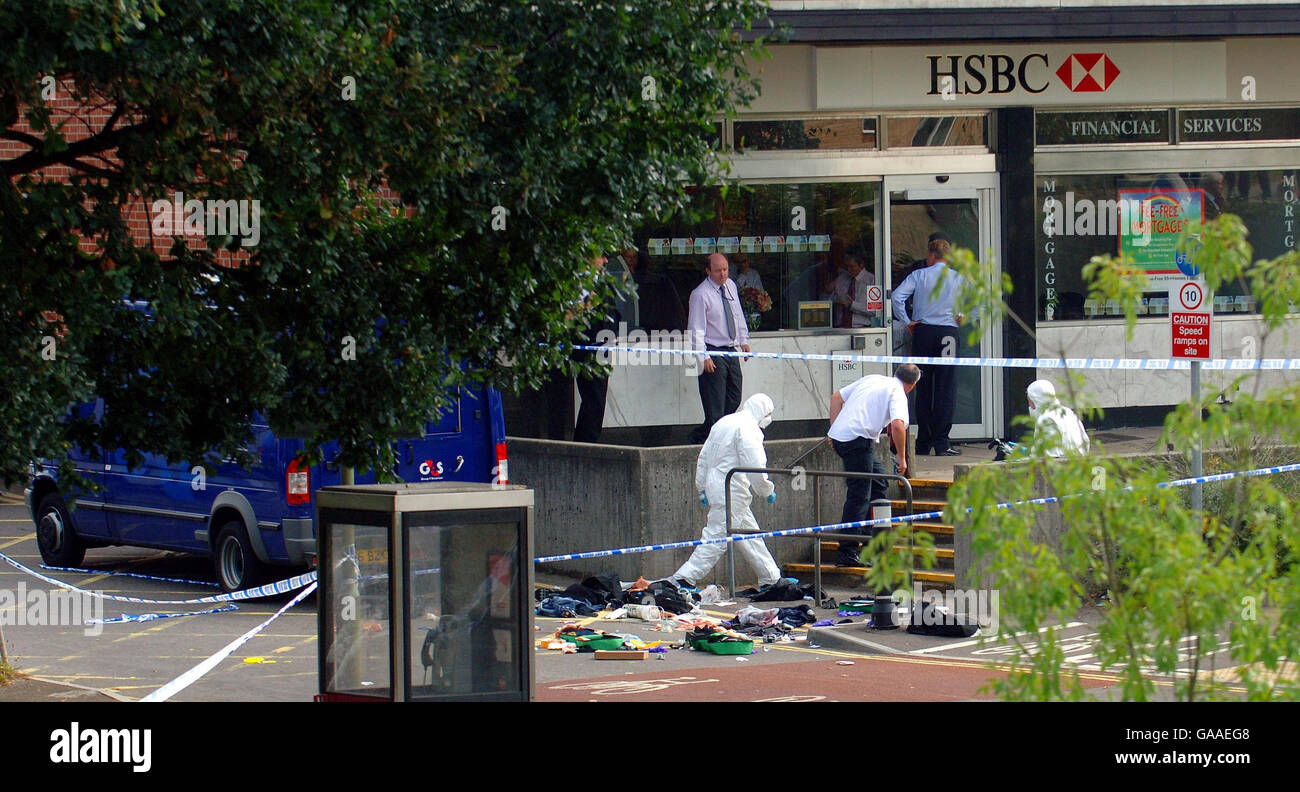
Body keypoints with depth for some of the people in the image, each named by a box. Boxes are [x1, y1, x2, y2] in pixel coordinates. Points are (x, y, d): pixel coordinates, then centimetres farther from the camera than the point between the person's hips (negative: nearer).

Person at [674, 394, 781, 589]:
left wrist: (702, 488, 23)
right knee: (718, 536, -9)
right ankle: (685, 578, -13)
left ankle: (771, 578, 22)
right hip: (732, 492, -10)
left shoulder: (723, 423, 16)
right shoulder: (747, 428, -13)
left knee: (750, 535, 15)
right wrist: (767, 491, -4)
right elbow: (755, 467, -18)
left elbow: (703, 457, 19)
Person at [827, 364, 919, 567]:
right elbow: (898, 425, -20)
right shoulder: (897, 393, -3)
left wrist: (834, 430, 22)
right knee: (859, 497, -7)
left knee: (878, 482, 21)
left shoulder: (872, 379, 21)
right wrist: (901, 458, -10)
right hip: (858, 440, -8)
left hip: (839, 435, 8)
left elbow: (836, 397, 23)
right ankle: (847, 554, -11)